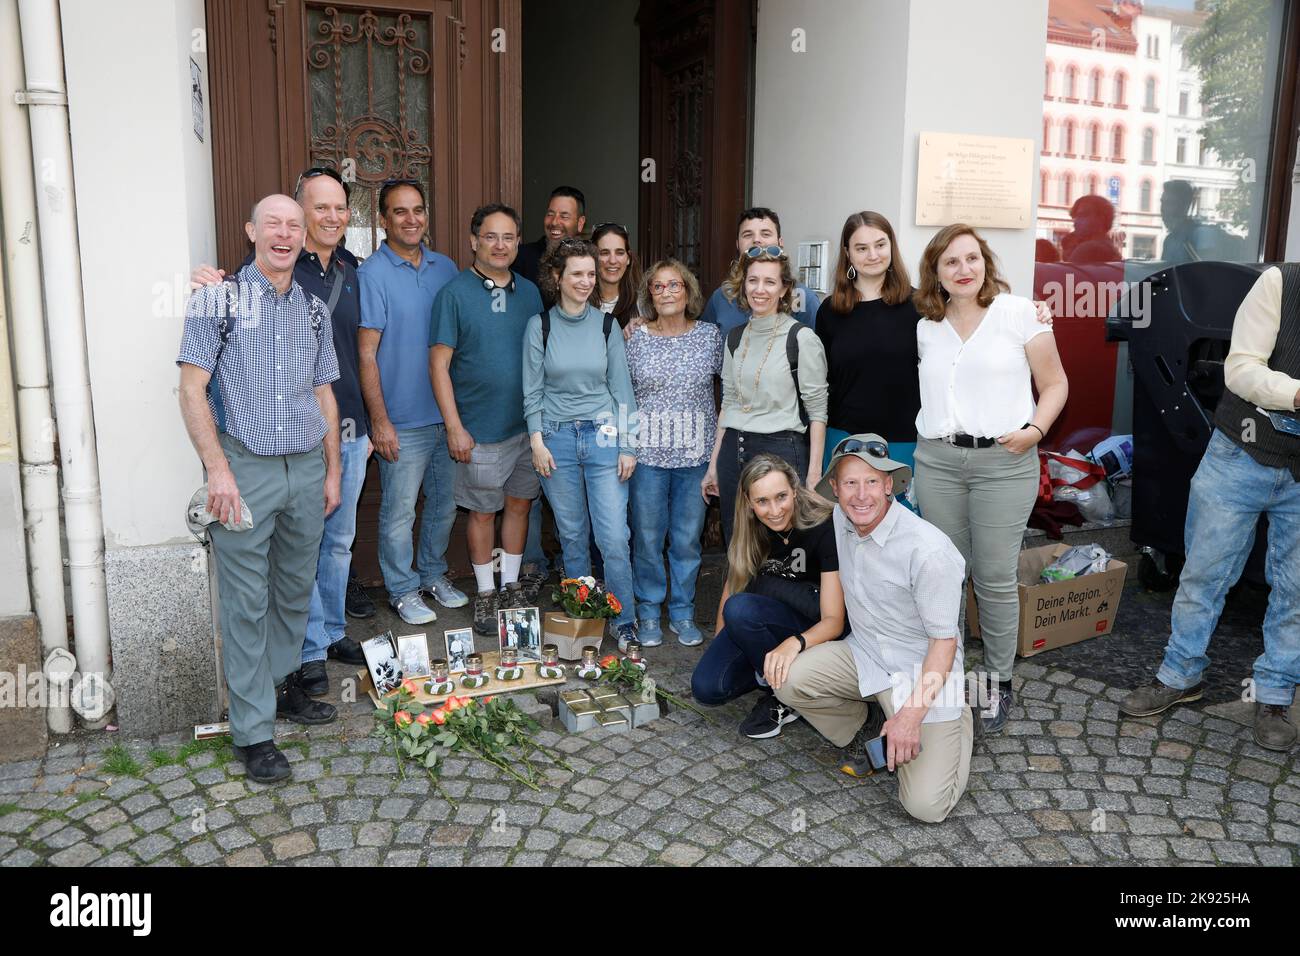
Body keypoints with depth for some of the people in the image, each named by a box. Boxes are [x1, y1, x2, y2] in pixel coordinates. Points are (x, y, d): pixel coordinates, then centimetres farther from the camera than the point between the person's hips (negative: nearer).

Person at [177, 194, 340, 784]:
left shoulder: (314, 309, 13)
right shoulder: (218, 298, -2)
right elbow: (193, 389, -7)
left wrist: (332, 470, 13)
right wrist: (218, 468, -15)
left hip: (306, 468, 5)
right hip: (245, 468, -5)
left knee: (295, 590, 15)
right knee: (247, 602, -1)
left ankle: (281, 686, 33)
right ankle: (253, 731, 8)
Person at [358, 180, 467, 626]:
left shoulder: (445, 268, 7)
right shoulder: (372, 274, -9)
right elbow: (366, 354, -11)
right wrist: (380, 421, -15)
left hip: (447, 414, 6)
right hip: (403, 420, -5)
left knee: (445, 504, 17)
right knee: (399, 512, 5)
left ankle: (433, 574, 35)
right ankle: (403, 589, 22)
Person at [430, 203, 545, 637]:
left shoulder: (529, 292, 7)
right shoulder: (454, 293, -8)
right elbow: (439, 364, -9)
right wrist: (454, 426, -14)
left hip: (528, 423, 5)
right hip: (480, 429, -4)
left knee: (519, 503, 13)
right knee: (482, 511, 6)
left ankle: (512, 585, 29)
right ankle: (485, 593, 21)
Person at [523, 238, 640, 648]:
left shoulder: (606, 325, 4)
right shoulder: (540, 326, 2)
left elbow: (622, 389, 5)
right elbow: (532, 391, 4)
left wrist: (628, 446, 0)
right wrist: (537, 442, -4)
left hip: (603, 436, 0)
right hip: (557, 438, 0)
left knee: (614, 537, -6)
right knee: (572, 535, 9)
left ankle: (624, 621, 8)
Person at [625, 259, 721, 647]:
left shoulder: (709, 335, 2)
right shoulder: (636, 338, 1)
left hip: (695, 454, 1)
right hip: (647, 453, 0)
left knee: (687, 538, 8)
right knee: (647, 537, 6)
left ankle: (683, 612, 24)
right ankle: (649, 612, 23)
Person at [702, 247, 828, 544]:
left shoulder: (801, 338, -6)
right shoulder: (734, 338, 10)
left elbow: (817, 411, -7)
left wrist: (814, 474, -13)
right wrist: (714, 464, 14)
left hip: (781, 449, -5)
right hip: (733, 451, 5)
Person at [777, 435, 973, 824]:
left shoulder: (929, 550, -26)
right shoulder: (840, 519, -5)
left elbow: (944, 640, -19)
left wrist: (911, 715, -24)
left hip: (923, 673, -5)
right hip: (864, 654, 6)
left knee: (927, 805, -14)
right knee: (788, 678, -22)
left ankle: (957, 722, 17)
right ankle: (863, 733, 8)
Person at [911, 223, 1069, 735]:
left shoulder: (1017, 312, -1)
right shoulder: (927, 327, 11)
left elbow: (1055, 384, 1)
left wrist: (1034, 430, -14)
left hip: (1003, 462, -3)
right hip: (937, 460, 4)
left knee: (995, 580, -1)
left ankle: (998, 684, 15)